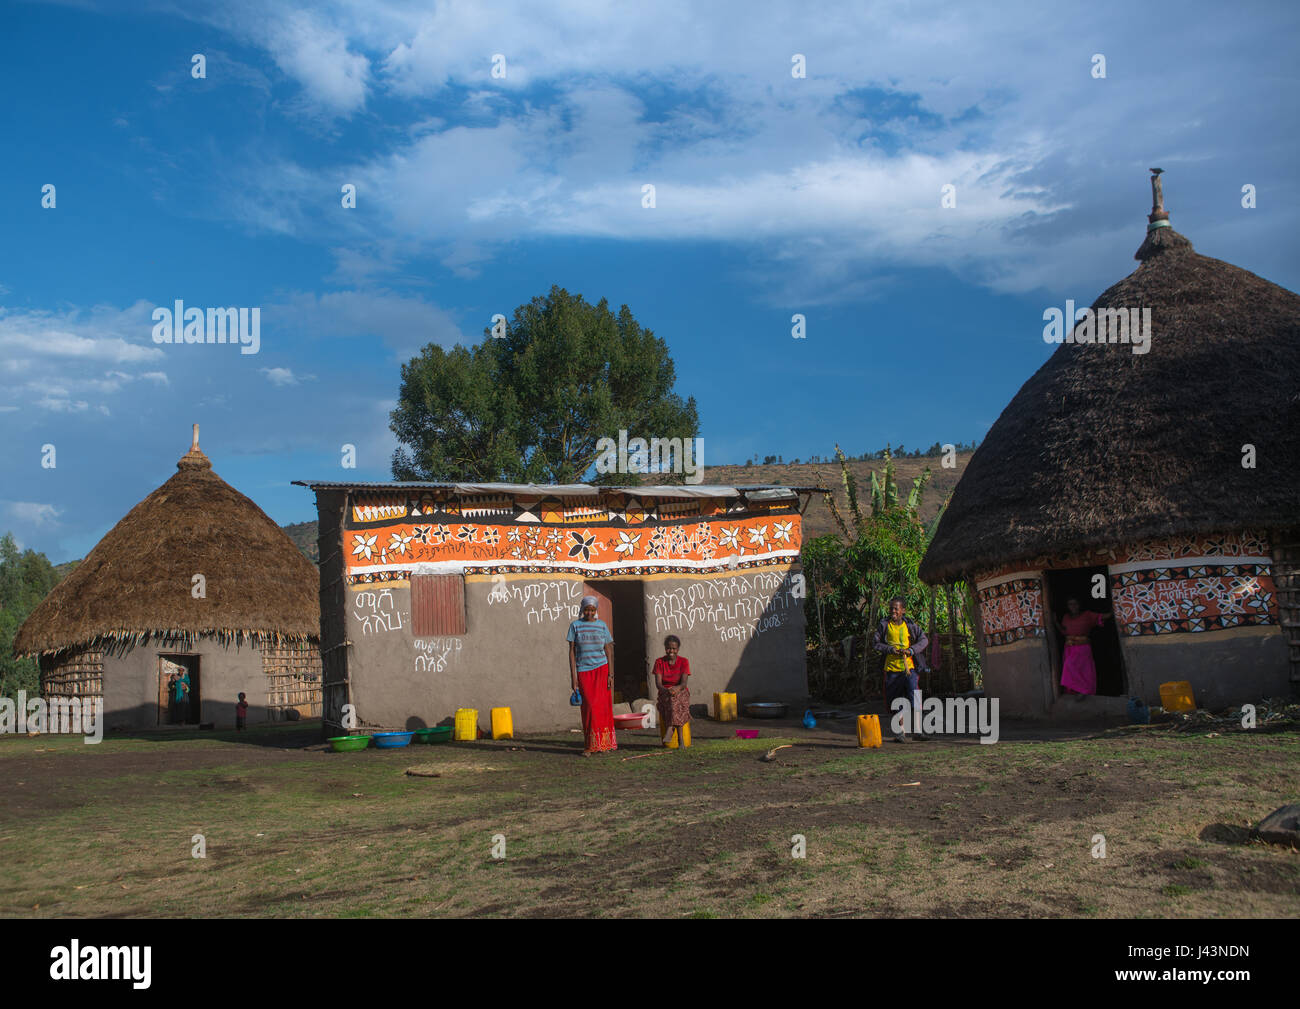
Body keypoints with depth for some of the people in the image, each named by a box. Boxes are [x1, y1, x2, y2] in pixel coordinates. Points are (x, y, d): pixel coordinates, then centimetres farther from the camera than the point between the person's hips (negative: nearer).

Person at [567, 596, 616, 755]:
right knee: (589, 706, -7)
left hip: (601, 668, 1)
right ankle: (589, 745, 1)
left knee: (602, 706, -5)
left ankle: (603, 743, 3)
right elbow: (571, 651, 1)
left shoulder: (602, 626, 4)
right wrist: (573, 676, -6)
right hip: (583, 671, -1)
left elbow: (609, 651, 4)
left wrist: (611, 675, -4)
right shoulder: (575, 626, 2)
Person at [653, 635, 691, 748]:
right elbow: (658, 683, -8)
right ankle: (680, 736, -45)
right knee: (672, 699, -35)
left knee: (675, 698, -36)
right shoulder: (659, 662, 3)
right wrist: (666, 690, -31)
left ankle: (670, 729, -47)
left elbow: (684, 683, -11)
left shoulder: (683, 661, 1)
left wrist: (676, 688, -34)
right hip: (665, 693, 0)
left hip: (681, 692, 0)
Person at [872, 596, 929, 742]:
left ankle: (918, 731, -9)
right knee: (894, 702, 5)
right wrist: (890, 649, -12)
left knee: (915, 697, -13)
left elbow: (924, 640, 4)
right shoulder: (884, 625, 1)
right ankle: (900, 732, 15)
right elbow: (875, 643, 4)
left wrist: (911, 650, -11)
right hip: (891, 668, 1)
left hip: (908, 666, -1)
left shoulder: (910, 625, 0)